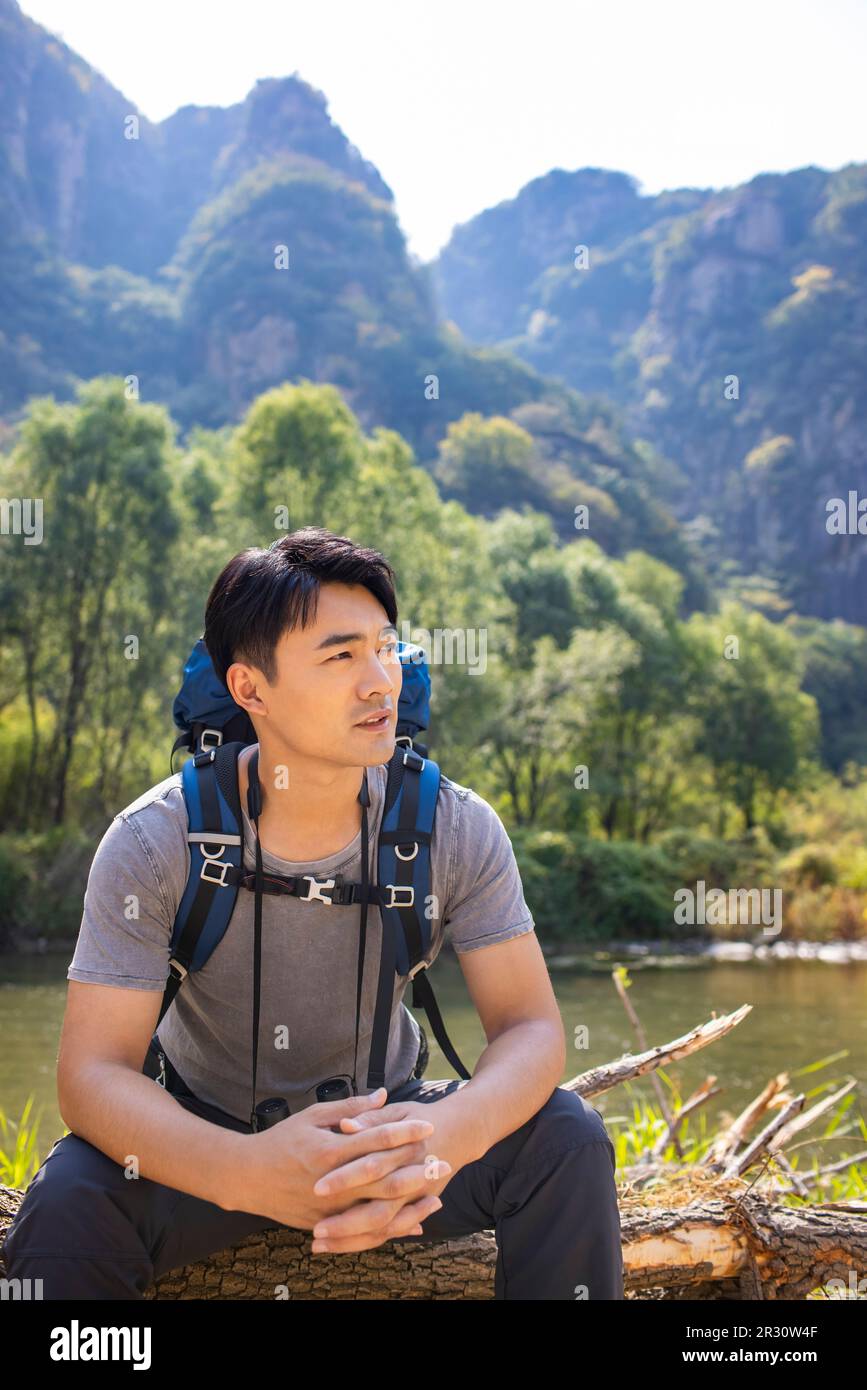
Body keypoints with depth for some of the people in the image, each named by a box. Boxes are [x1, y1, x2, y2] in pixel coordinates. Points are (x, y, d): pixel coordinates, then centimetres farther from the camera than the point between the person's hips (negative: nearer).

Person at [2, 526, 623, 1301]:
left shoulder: (456, 829, -15)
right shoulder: (153, 843, -20)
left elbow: (530, 1027, -16)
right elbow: (92, 1074, -23)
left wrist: (443, 1136, -41)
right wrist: (251, 1171, -44)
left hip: (382, 1118, 2)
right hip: (209, 1137, -1)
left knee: (568, 1138, -23)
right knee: (66, 1203, -31)